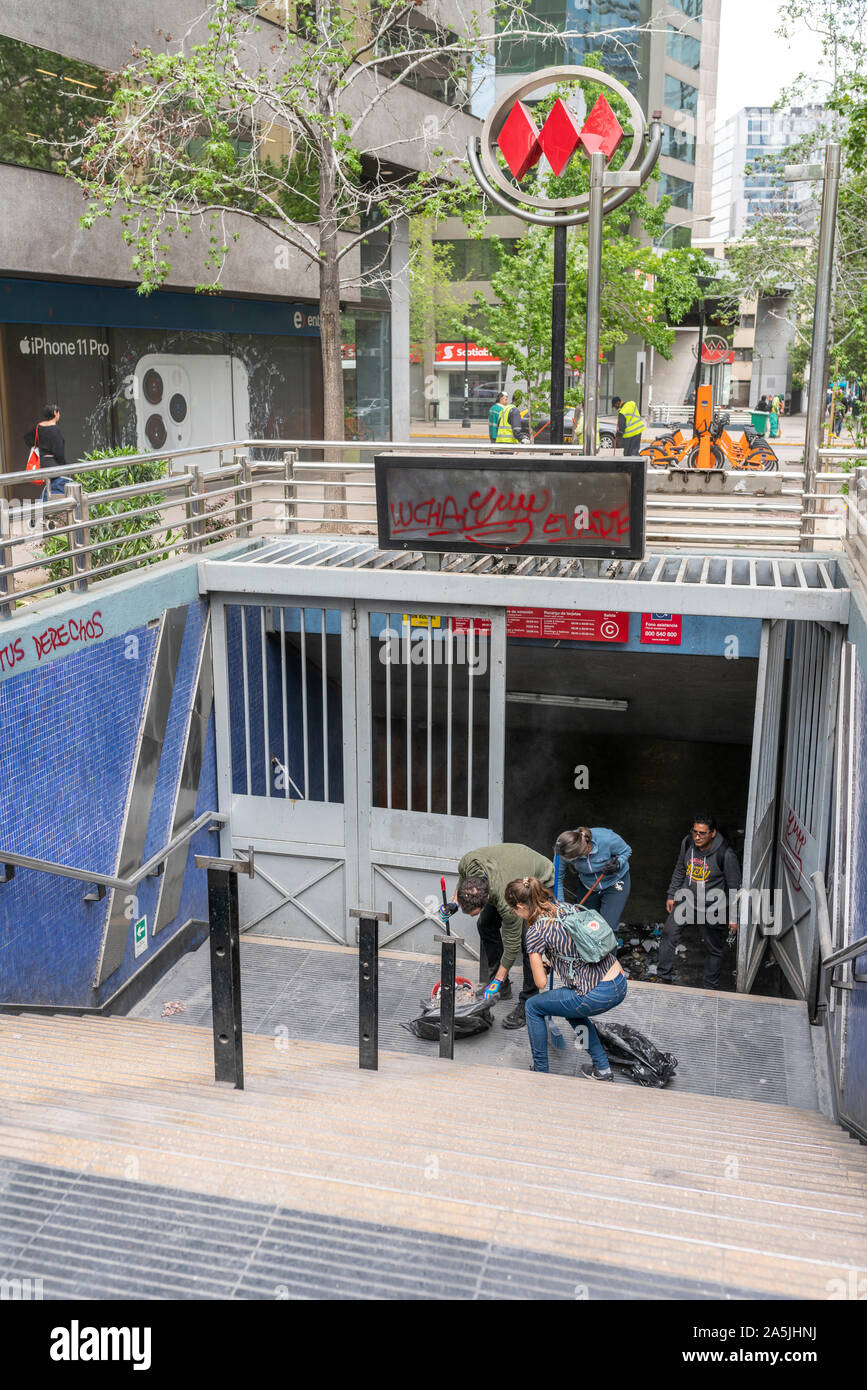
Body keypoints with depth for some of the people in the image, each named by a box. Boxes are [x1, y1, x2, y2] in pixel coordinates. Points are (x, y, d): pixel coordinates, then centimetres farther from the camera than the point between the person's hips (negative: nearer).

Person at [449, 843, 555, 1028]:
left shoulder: (507, 901, -42)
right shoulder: (467, 862, -31)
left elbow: (512, 943, -27)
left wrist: (498, 981, -19)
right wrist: (454, 904, -10)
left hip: (541, 882, -7)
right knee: (486, 925, 4)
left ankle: (529, 1003, -7)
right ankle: (503, 987, 17)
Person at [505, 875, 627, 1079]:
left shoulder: (536, 931, -10)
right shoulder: (566, 907, 10)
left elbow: (541, 982, -4)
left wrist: (543, 969, 17)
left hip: (598, 996, -7)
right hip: (620, 985, 7)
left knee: (533, 1007, 14)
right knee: (571, 1005, 35)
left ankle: (540, 1074, 22)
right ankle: (603, 1068, 34)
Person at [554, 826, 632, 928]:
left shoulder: (606, 839, -36)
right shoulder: (565, 850, -29)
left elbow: (626, 851, -15)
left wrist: (617, 865, -34)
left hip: (615, 884, -3)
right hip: (588, 886, 3)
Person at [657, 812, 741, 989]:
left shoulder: (725, 854, -24)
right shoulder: (687, 843, -10)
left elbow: (734, 887, -13)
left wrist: (733, 917, -9)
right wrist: (672, 895, 12)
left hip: (712, 907, -4)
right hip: (686, 898, 4)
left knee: (714, 948, 10)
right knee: (668, 934, -1)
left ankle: (711, 987, 28)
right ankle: (664, 978, 13)